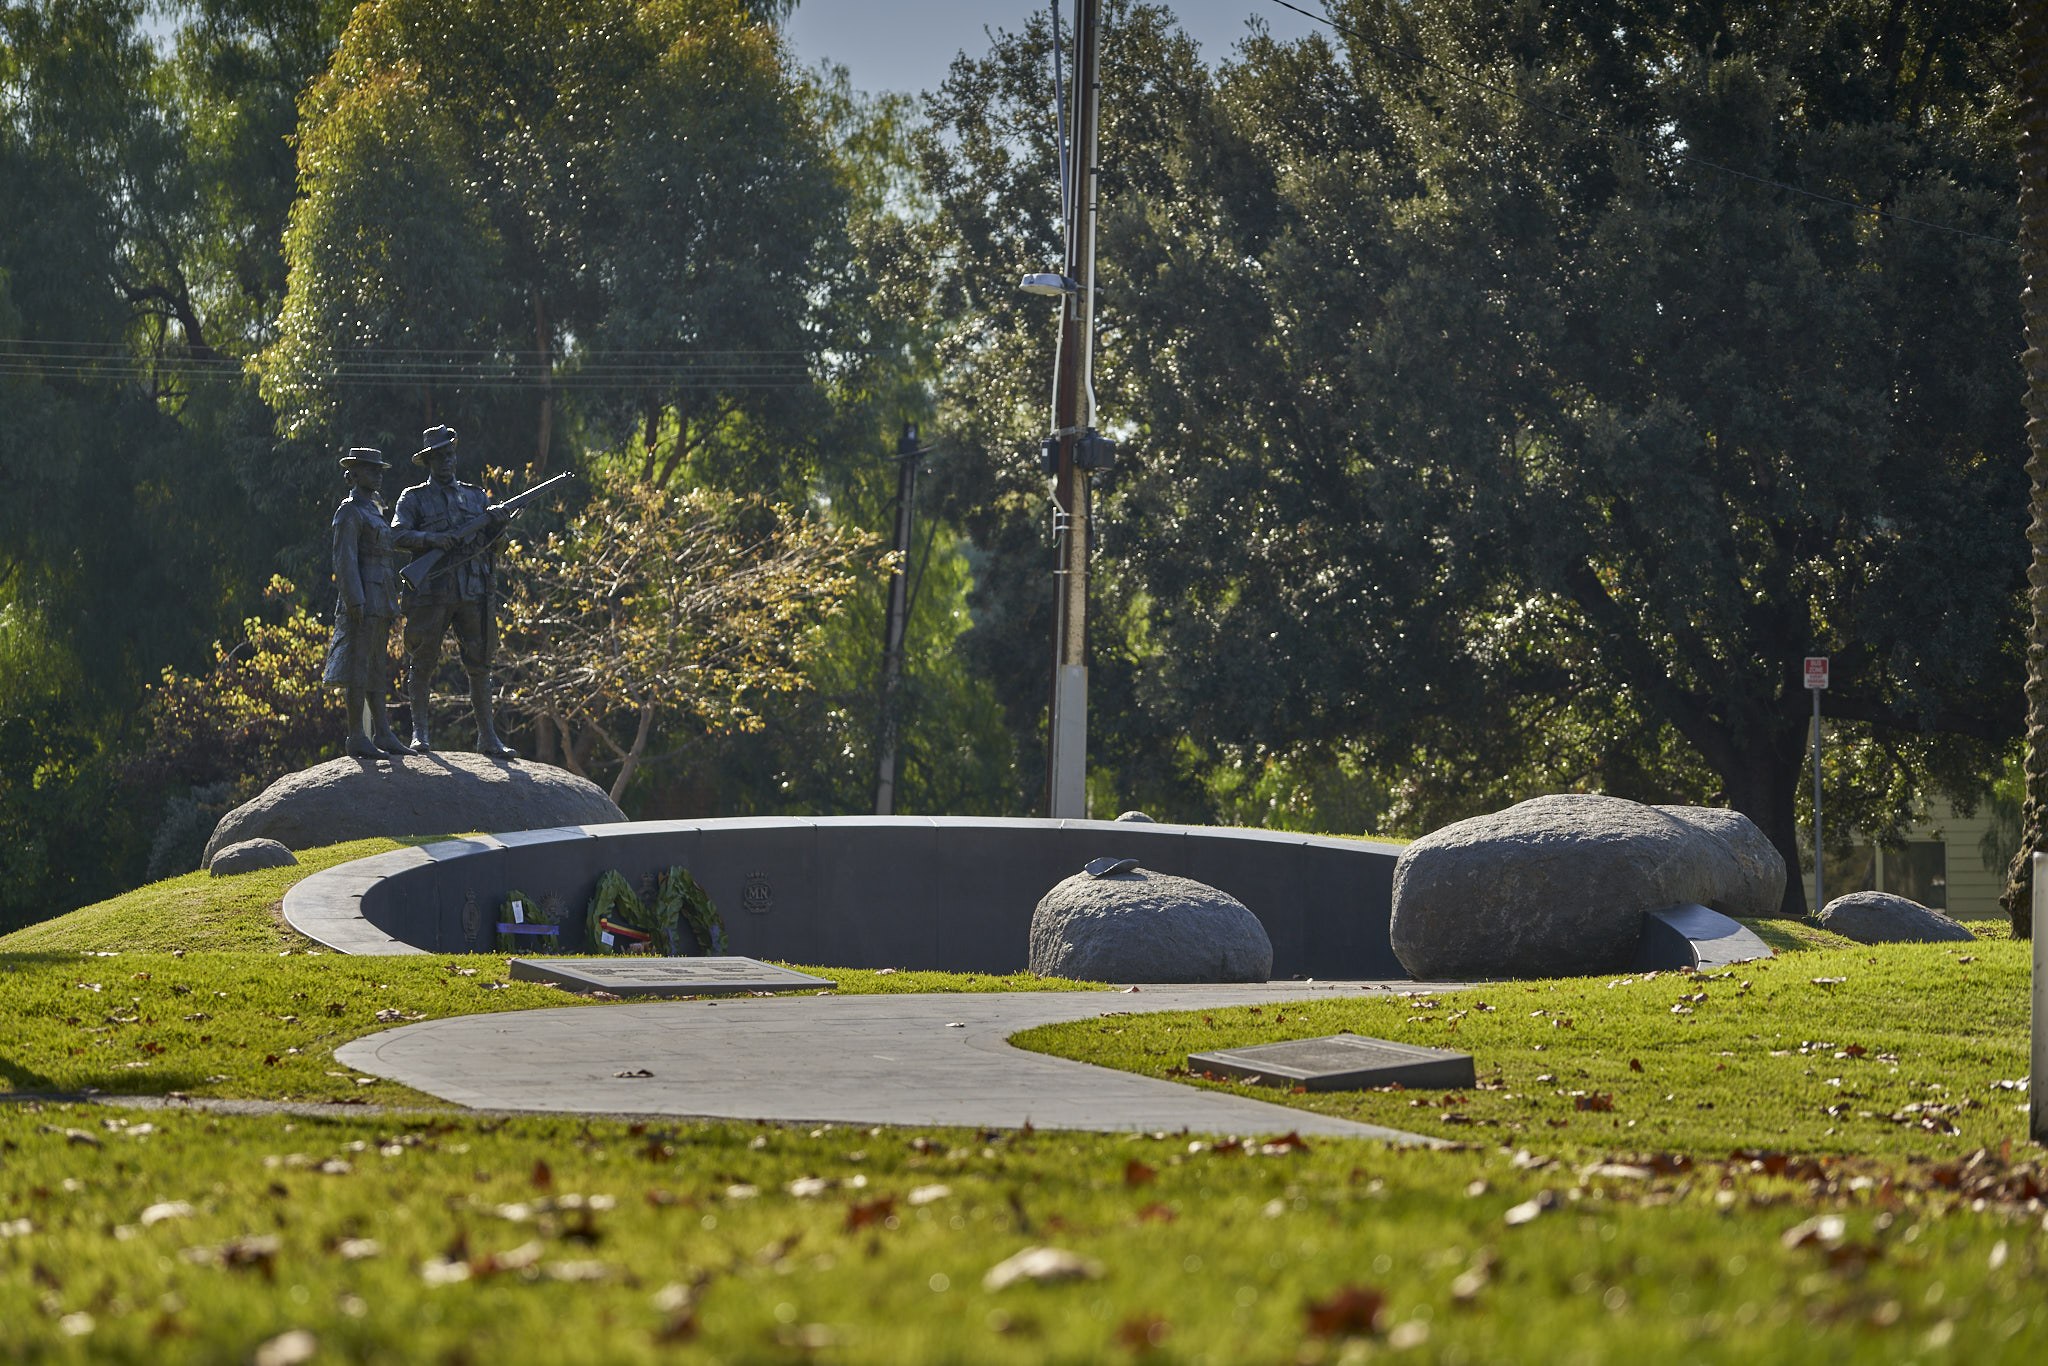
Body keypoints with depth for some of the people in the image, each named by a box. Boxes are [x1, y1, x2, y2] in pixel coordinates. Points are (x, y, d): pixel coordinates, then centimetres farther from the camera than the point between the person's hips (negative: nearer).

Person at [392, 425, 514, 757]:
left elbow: (496, 541, 14)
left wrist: (499, 520, -7)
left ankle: (487, 737, 5)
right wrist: (431, 538, -22)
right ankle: (420, 734, 3)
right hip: (430, 591, -3)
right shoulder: (414, 498, 7)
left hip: (473, 593, 3)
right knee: (423, 663, -2)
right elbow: (399, 535, -7)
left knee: (479, 666, 3)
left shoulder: (476, 496, 18)